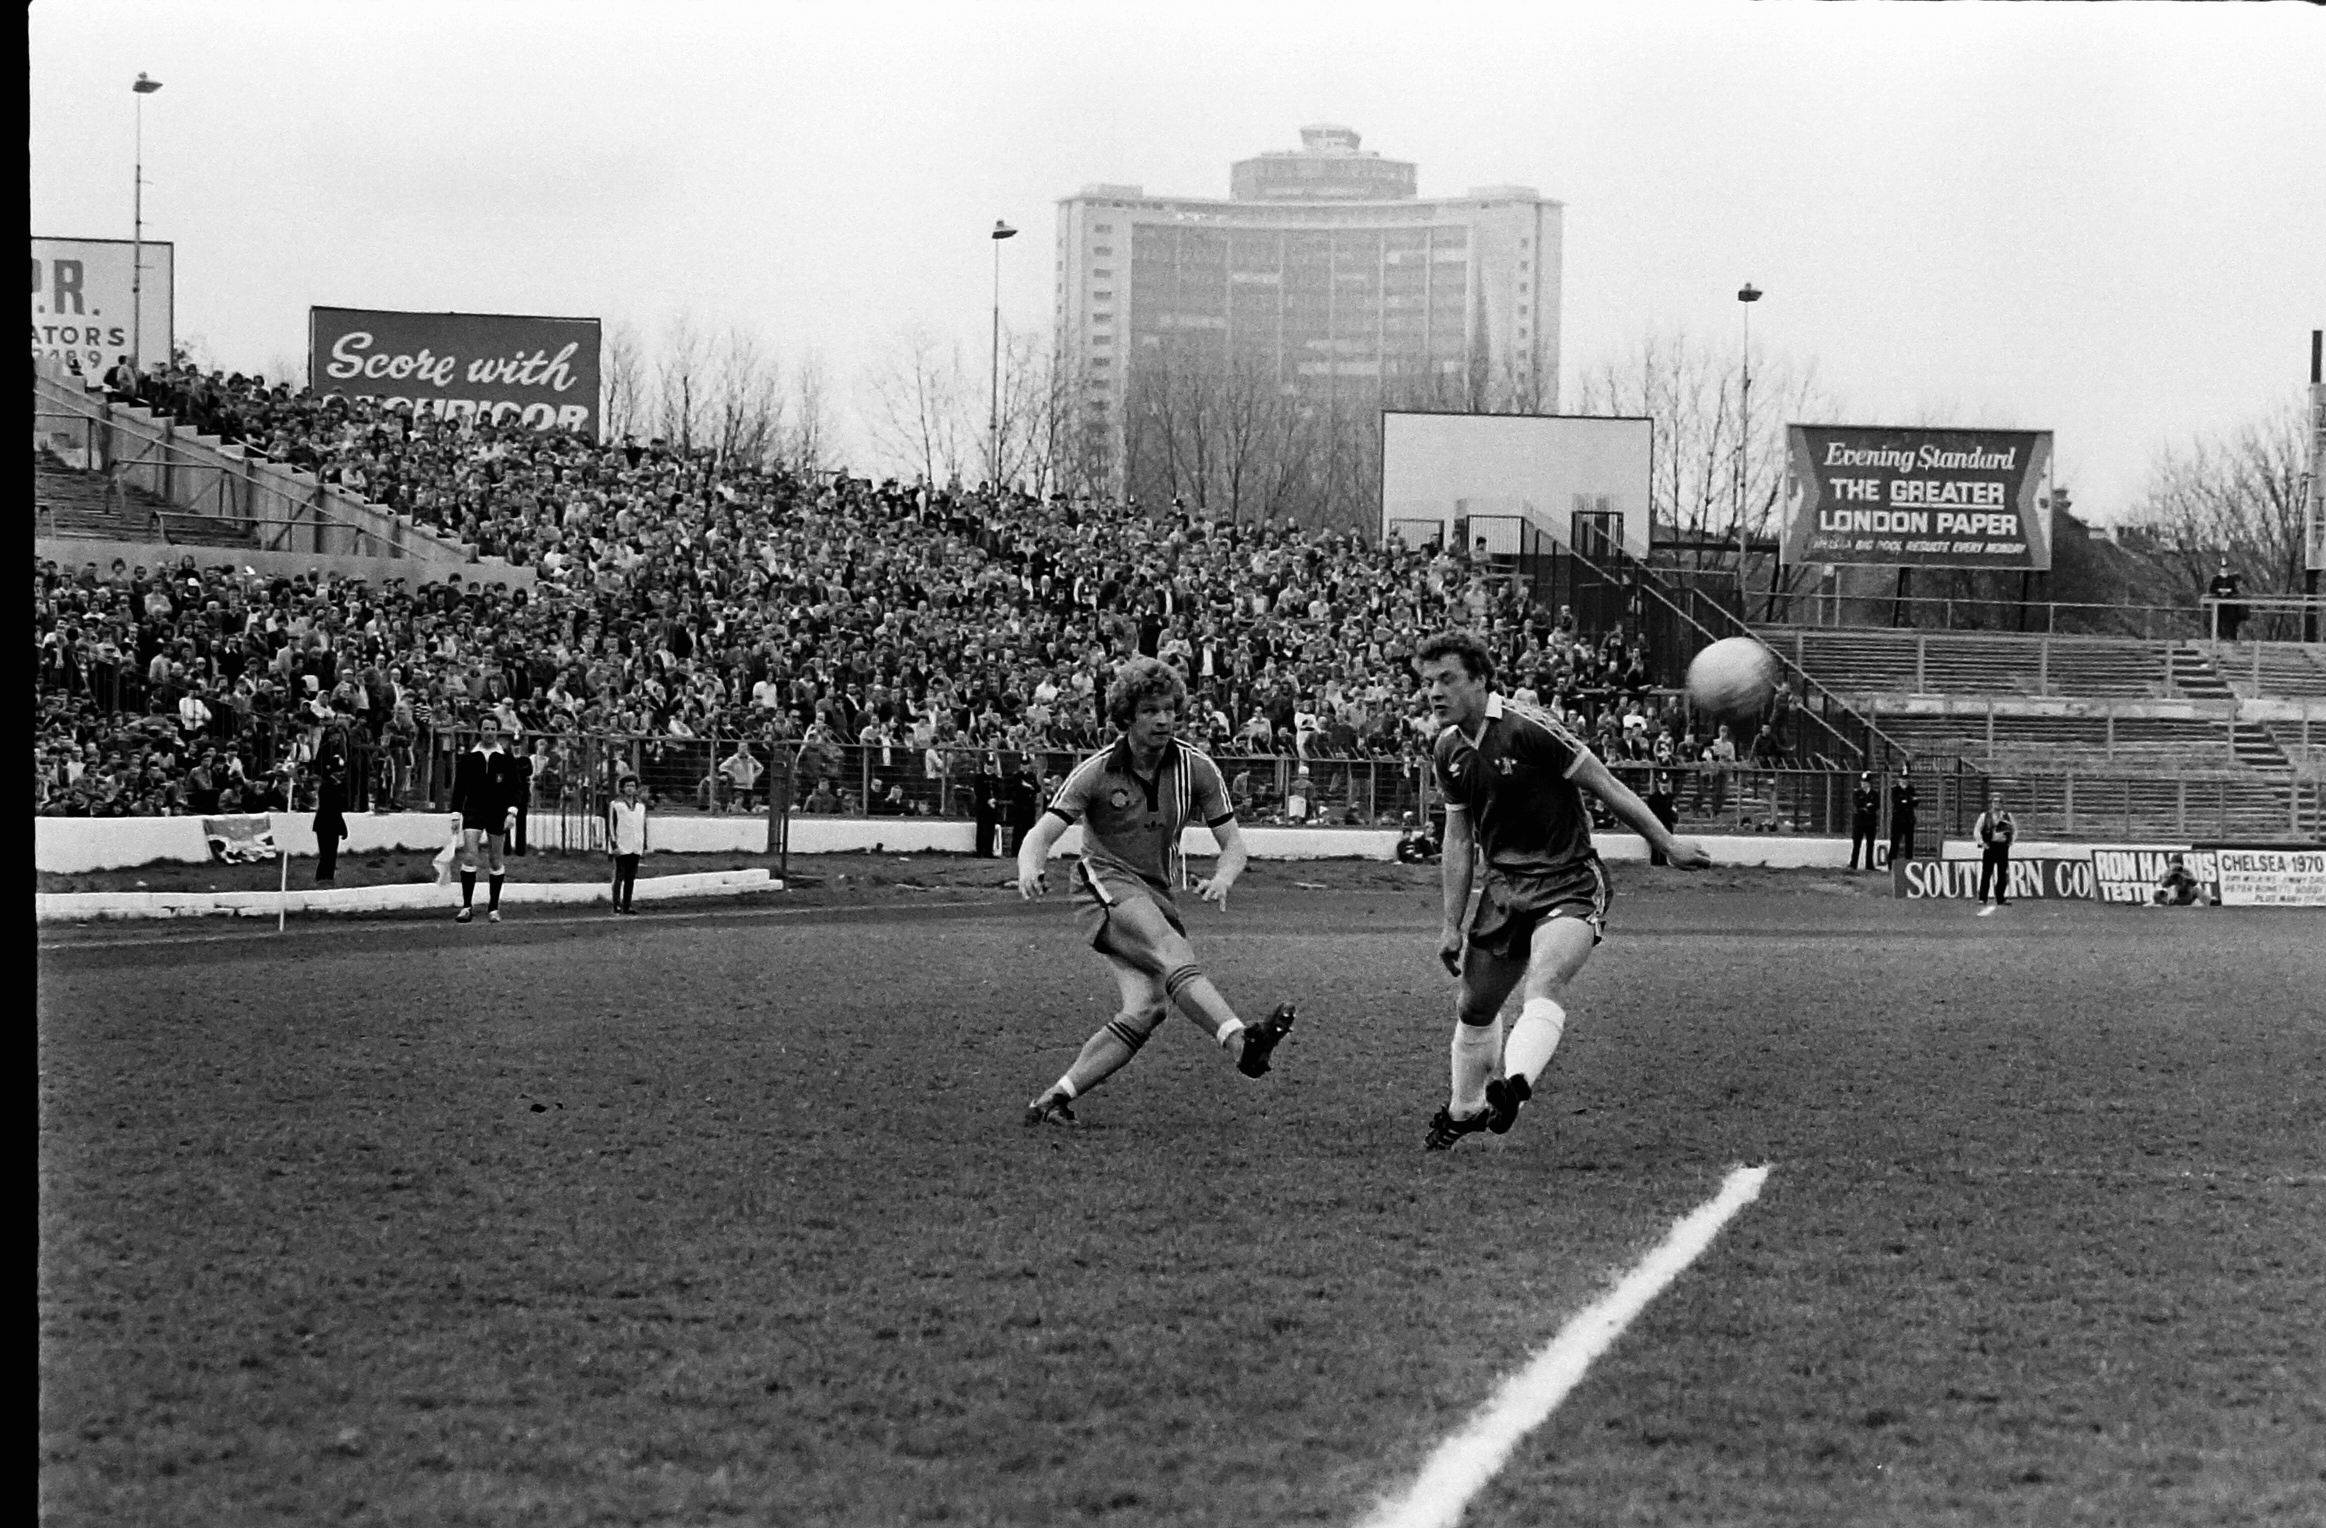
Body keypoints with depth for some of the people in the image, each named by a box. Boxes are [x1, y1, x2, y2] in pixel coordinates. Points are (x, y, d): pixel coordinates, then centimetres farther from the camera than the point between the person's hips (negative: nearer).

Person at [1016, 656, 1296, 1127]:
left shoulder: (1197, 769, 1)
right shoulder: (1097, 772, -7)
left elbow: (1233, 844, 3)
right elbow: (1042, 834, -10)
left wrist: (1222, 878, -20)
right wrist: (1030, 869, -34)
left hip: (1155, 897, 5)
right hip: (1106, 885, -5)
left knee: (1147, 1008, -17)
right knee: (1174, 952, -33)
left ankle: (1053, 1099, -10)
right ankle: (1241, 1043, -54)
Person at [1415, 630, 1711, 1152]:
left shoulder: (1529, 729, -17)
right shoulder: (1448, 751, 5)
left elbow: (1606, 786, -10)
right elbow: (1459, 841, 13)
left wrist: (1668, 845, -7)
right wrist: (1451, 924, 10)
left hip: (1568, 883, -7)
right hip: (1504, 888, 7)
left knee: (1542, 985, -31)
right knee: (1474, 1007, 15)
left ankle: (1516, 1082, -53)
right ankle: (1465, 1110, 36)